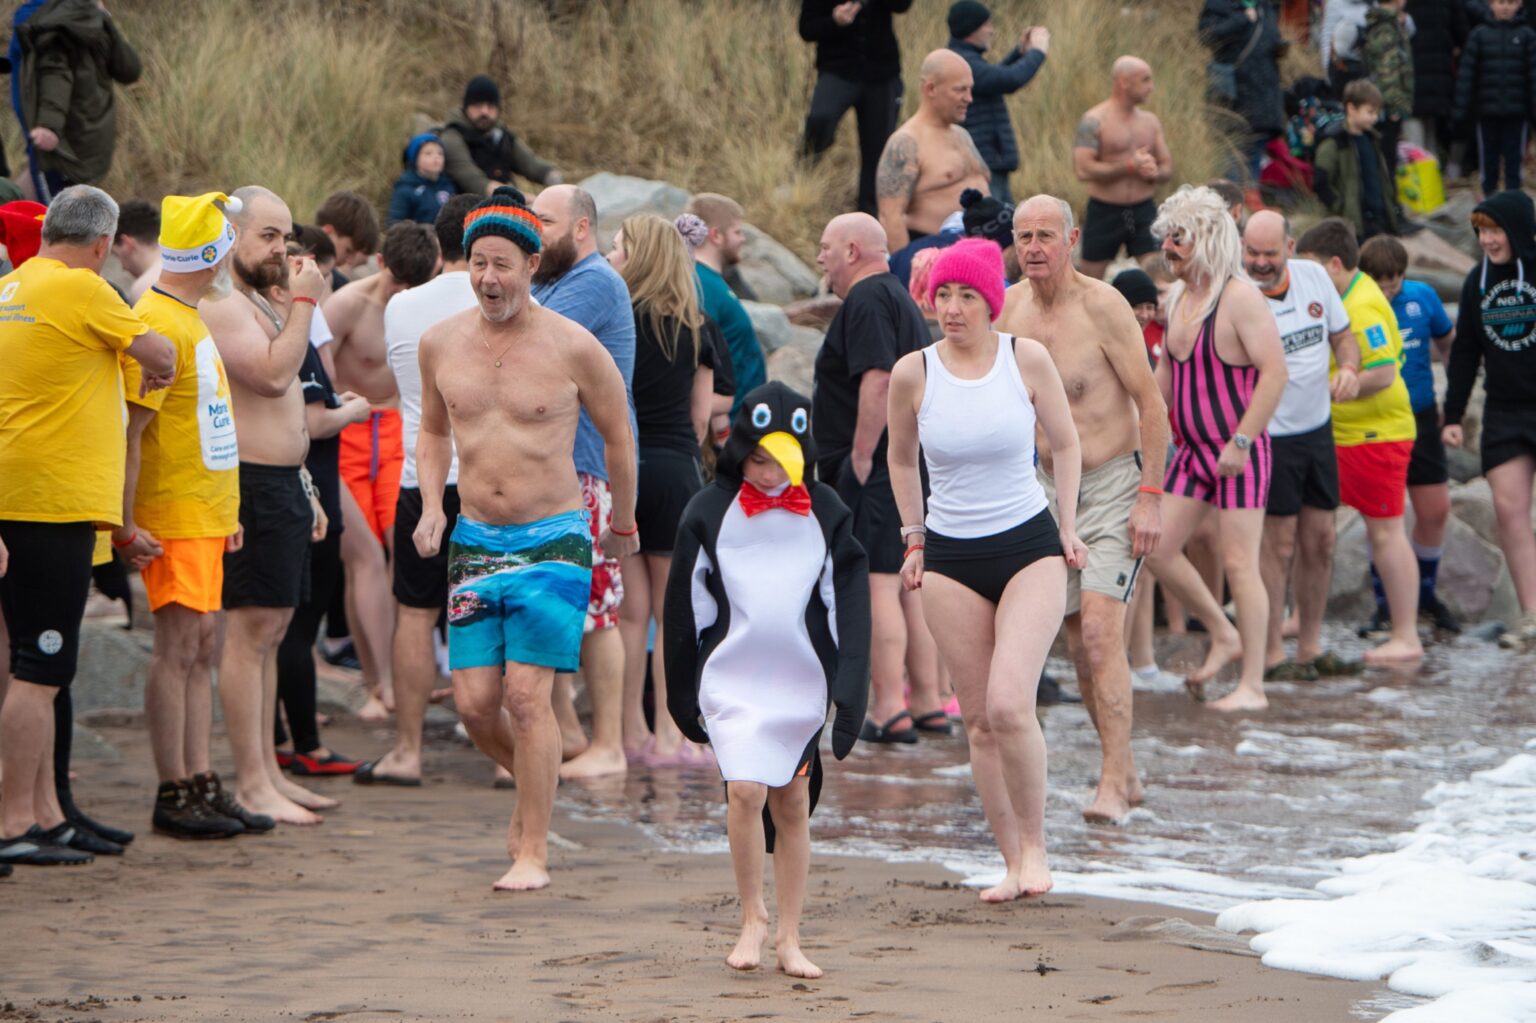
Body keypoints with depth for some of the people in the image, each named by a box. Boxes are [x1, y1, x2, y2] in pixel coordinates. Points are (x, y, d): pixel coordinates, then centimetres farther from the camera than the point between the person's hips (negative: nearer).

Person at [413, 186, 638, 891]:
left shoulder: (573, 349, -8)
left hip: (553, 541, -4)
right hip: (473, 541, 4)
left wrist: (623, 524, 18)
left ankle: (533, 852, -4)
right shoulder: (441, 344, 4)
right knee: (474, 702, -1)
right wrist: (431, 507, 6)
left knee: (527, 695, -12)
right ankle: (533, 783, 31)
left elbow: (617, 435, 8)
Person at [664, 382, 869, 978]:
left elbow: (849, 605, 5)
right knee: (745, 790, -17)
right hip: (731, 680, -2)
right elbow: (685, 608, 6)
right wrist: (682, 695, 7)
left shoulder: (825, 514, 4)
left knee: (793, 805, 7)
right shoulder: (710, 513, -1)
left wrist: (849, 693, -2)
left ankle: (788, 939, 16)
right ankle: (752, 917, 1)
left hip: (802, 683, 2)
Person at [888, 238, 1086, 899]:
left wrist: (1067, 528, 7)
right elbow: (901, 459, 15)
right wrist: (914, 540, 14)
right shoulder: (912, 373, -3)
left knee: (1009, 704, -18)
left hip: (1029, 547, -2)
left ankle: (1034, 844, 1)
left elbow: (1065, 443, 9)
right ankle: (1011, 861, 11)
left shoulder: (1027, 359, -6)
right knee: (979, 719, 1)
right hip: (951, 559, 2)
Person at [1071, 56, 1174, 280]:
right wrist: (1130, 166, -18)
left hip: (1143, 212, 4)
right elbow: (1083, 170, -20)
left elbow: (1168, 167, 15)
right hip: (1104, 212, -4)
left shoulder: (1150, 121, 11)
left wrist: (1154, 172, -10)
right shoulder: (1094, 122, -9)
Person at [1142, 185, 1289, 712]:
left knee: (1239, 563, -7)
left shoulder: (1239, 298, -14)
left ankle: (1252, 685, -1)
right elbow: (1165, 373, 23)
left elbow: (1274, 372, -19)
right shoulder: (1177, 298, 11)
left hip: (1239, 454, -8)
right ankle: (1224, 635, 22)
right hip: (1193, 451, 8)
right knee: (1157, 549, 4)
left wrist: (1241, 442, -21)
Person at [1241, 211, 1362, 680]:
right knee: (1278, 544, -5)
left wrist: (1348, 368, -7)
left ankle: (1310, 647, 20)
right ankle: (1271, 655, 2)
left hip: (1318, 428, 6)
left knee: (1319, 540, 10)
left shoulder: (1314, 277, 0)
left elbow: (1343, 335, 13)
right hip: (1268, 434, -6)